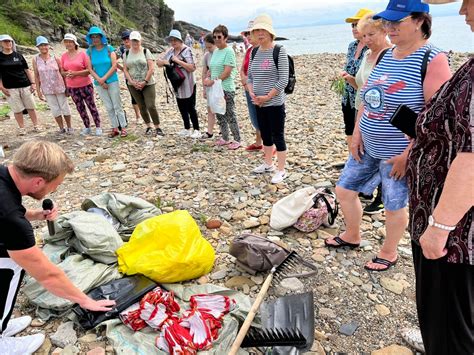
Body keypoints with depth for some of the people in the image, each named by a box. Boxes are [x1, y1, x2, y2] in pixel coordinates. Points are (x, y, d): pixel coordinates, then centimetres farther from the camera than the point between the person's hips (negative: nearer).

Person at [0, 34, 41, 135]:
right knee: (17, 109, 3)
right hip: (10, 88, -1)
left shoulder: (18, 55, 7)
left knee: (30, 107, 5)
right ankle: (21, 128, 13)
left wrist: (32, 83, 0)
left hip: (25, 85, 1)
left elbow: (27, 70, 8)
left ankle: (36, 125, 14)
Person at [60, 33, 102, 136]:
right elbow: (62, 72, 11)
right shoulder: (64, 56, 5)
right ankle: (87, 127, 23)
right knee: (80, 108, 11)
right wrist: (67, 73, -12)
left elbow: (89, 70, -10)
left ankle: (98, 127, 11)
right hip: (72, 87, 4)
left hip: (85, 85, -4)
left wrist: (75, 73, -18)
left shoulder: (82, 54, -7)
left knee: (91, 106, 1)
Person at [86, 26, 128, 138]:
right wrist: (100, 80, -12)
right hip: (99, 83, 3)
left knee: (117, 106, 0)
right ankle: (115, 128, 16)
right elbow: (90, 68, 0)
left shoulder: (109, 48, -5)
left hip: (112, 81, -3)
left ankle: (123, 128, 7)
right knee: (109, 107, 8)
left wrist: (104, 78, -13)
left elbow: (114, 66, -11)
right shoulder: (90, 51, 2)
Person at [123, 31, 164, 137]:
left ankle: (157, 128, 1)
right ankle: (148, 126, 22)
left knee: (151, 106, -10)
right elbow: (125, 70, 5)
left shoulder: (146, 51, -2)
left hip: (147, 84, -3)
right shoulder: (126, 53, 7)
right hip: (133, 85, 3)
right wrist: (132, 82, -8)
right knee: (142, 107, 8)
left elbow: (151, 68, -9)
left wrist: (145, 82, -14)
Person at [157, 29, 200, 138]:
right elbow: (158, 62, 12)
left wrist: (178, 61, -21)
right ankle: (187, 129, 26)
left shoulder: (187, 51, -10)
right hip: (177, 85, 7)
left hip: (188, 85, -6)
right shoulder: (170, 51, 9)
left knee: (190, 108, -1)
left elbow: (192, 68, -20)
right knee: (182, 108, 13)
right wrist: (163, 61, -11)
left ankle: (196, 130, 10)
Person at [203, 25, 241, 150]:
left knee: (230, 115, -2)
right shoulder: (215, 52, 14)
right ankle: (225, 138, 26)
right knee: (219, 115, 13)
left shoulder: (229, 51, -10)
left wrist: (214, 81, -19)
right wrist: (208, 79, -1)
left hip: (226, 89, -8)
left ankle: (237, 140, 9)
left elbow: (227, 72, -18)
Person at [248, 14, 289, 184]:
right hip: (259, 103, 7)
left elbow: (283, 79, -15)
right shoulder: (254, 52, 8)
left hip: (275, 103, -6)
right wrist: (252, 93, -3)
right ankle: (268, 164, 33)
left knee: (278, 136, 0)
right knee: (265, 135, 17)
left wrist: (267, 96, -17)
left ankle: (281, 170, 11)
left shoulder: (279, 51, -11)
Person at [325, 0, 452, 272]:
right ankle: (352, 236, 39)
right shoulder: (385, 56, 6)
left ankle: (389, 253, 34)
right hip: (368, 148, 8)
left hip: (397, 154, -7)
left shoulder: (433, 60, -16)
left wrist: (409, 153, -22)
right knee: (344, 190, 14)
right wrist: (357, 134, 4)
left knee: (394, 206, 10)